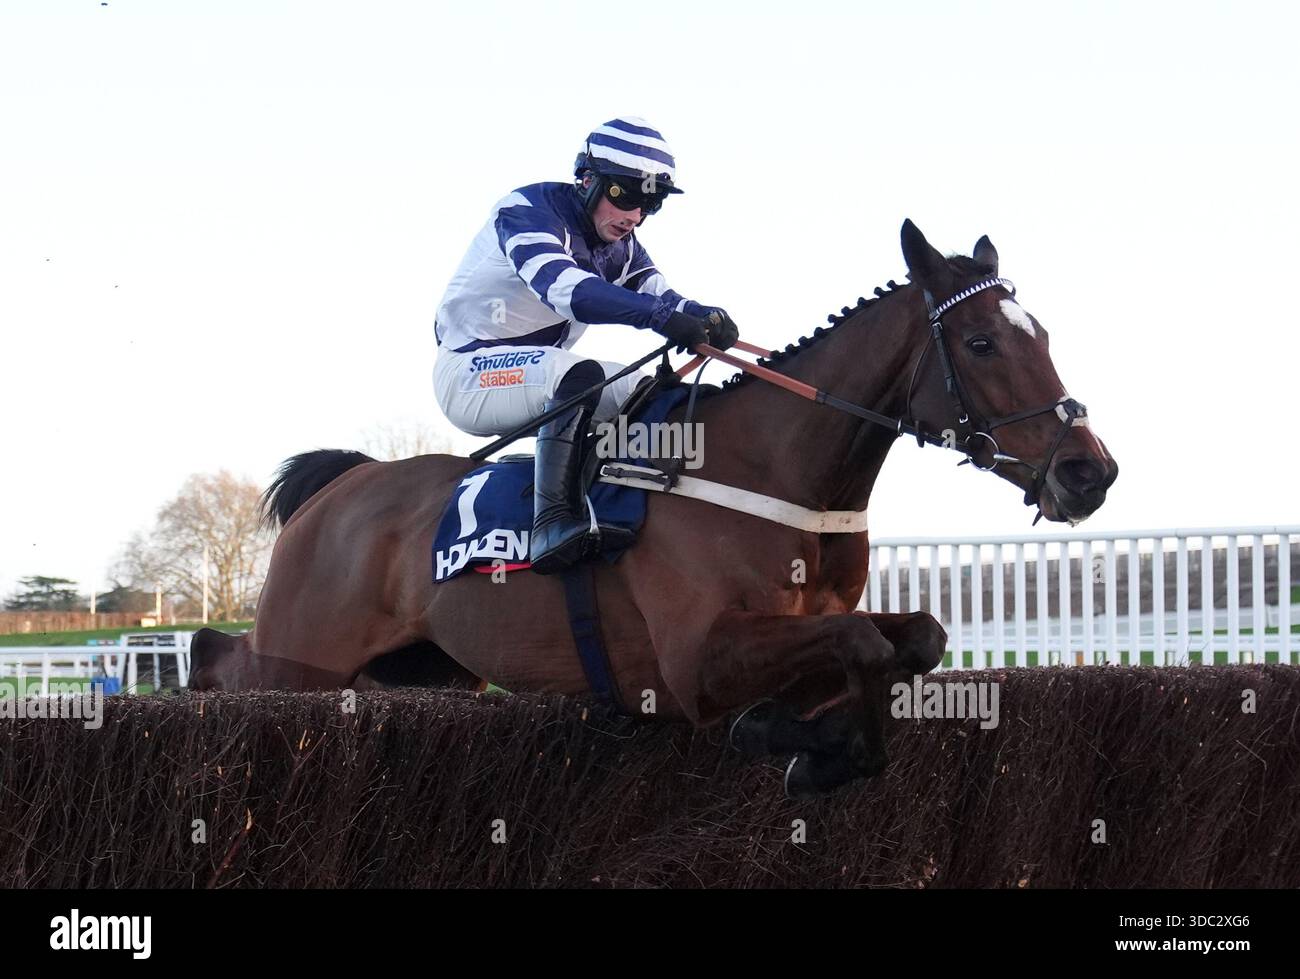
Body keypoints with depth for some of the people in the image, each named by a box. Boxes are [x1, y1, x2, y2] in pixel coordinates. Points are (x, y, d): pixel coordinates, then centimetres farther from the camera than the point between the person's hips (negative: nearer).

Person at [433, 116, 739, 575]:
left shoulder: (620, 245, 8)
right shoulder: (528, 210, -19)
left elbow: (661, 296, -5)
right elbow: (562, 286, -37)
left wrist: (706, 318, -30)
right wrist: (662, 315, -49)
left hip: (542, 375, 9)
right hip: (470, 374, -9)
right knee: (581, 375, -36)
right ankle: (554, 523, -45)